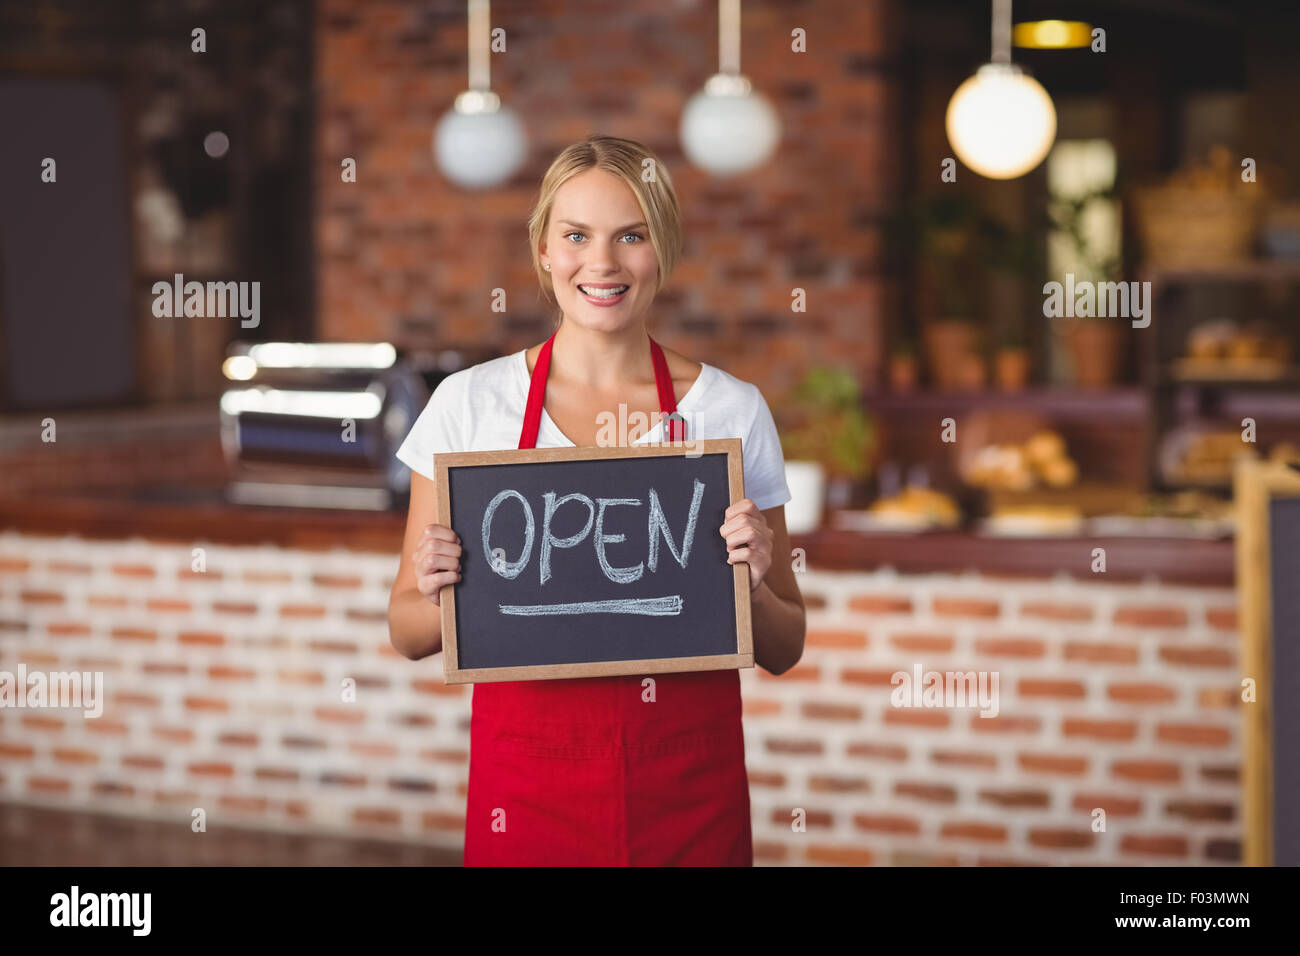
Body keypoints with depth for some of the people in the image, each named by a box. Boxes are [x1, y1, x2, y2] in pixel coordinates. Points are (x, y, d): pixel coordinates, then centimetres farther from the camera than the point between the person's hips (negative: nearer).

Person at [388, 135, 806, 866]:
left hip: (689, 794, 1)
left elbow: (783, 651, 7)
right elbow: (411, 633, 5)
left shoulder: (732, 411, 1)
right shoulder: (470, 404, -1)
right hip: (528, 789, 0)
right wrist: (441, 593, -16)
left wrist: (752, 582, -13)